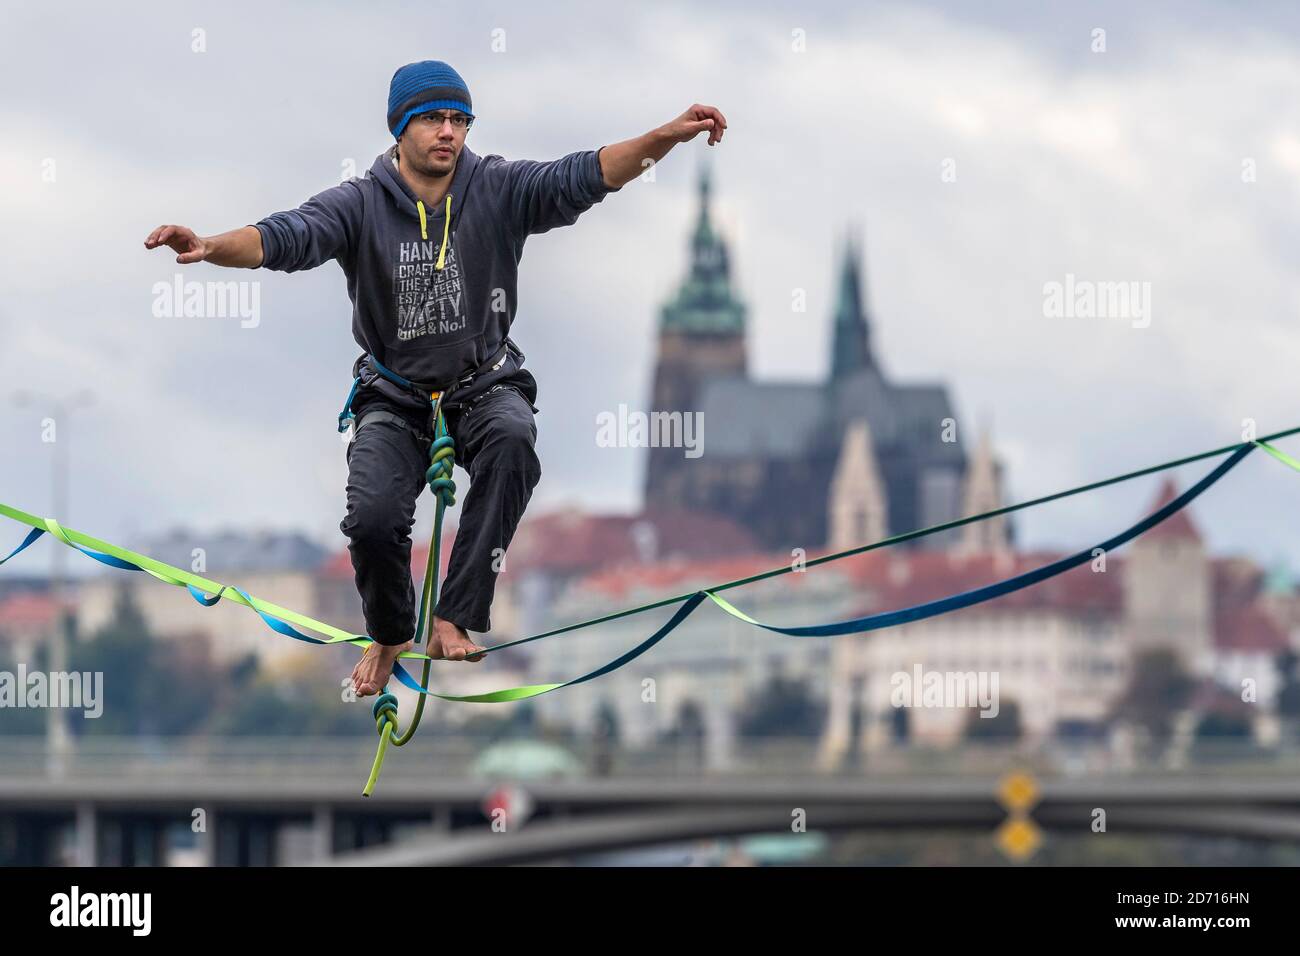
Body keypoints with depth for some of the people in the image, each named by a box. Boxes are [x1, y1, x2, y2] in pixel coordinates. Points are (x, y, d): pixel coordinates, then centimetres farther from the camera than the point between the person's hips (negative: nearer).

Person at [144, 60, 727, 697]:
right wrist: (211, 248, -46)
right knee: (373, 520, -22)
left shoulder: (498, 190, -6)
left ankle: (452, 621, -30)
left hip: (483, 382, 0)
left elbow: (585, 177, -17)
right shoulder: (360, 204, -10)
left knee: (511, 440, -35)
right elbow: (285, 237, -24)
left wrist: (668, 137, -34)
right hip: (394, 394, 0)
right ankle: (390, 636, 15)